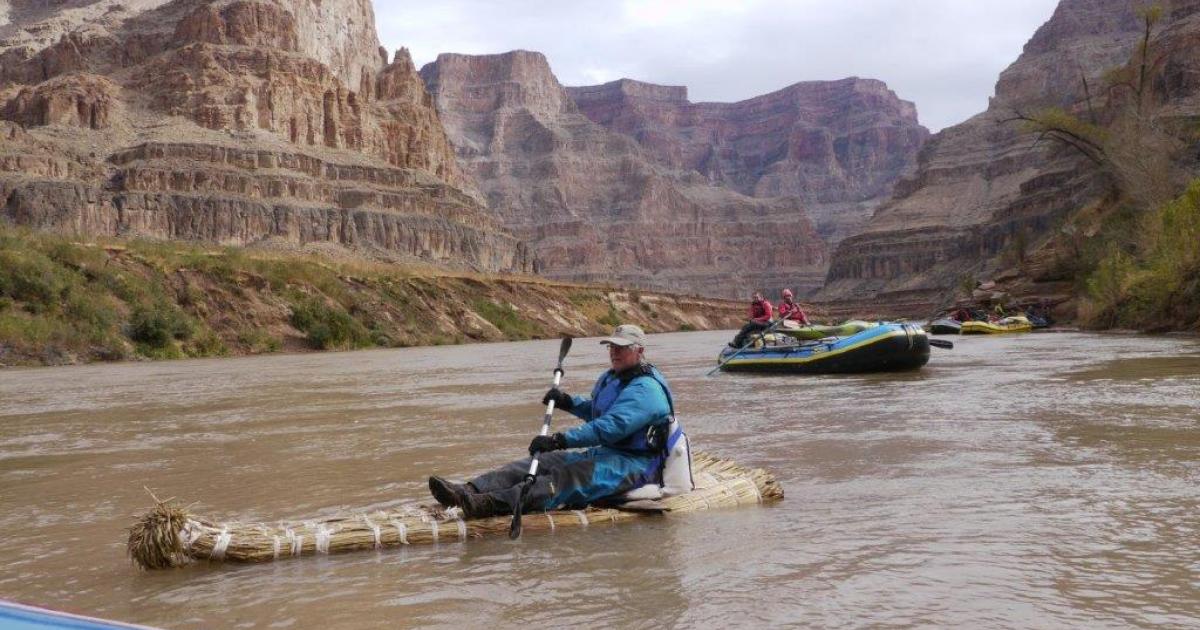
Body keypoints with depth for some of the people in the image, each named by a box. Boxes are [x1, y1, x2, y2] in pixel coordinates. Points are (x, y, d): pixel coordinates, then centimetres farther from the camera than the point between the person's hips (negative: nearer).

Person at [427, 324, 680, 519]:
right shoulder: (610, 378, 18)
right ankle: (468, 491, -28)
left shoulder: (646, 389, -16)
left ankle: (494, 504, -55)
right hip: (606, 453, 9)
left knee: (571, 477, -33)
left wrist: (560, 440, -33)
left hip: (636, 465, -9)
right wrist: (567, 402, 14)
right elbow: (594, 412, 36)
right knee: (544, 462, -11)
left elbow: (610, 427, -29)